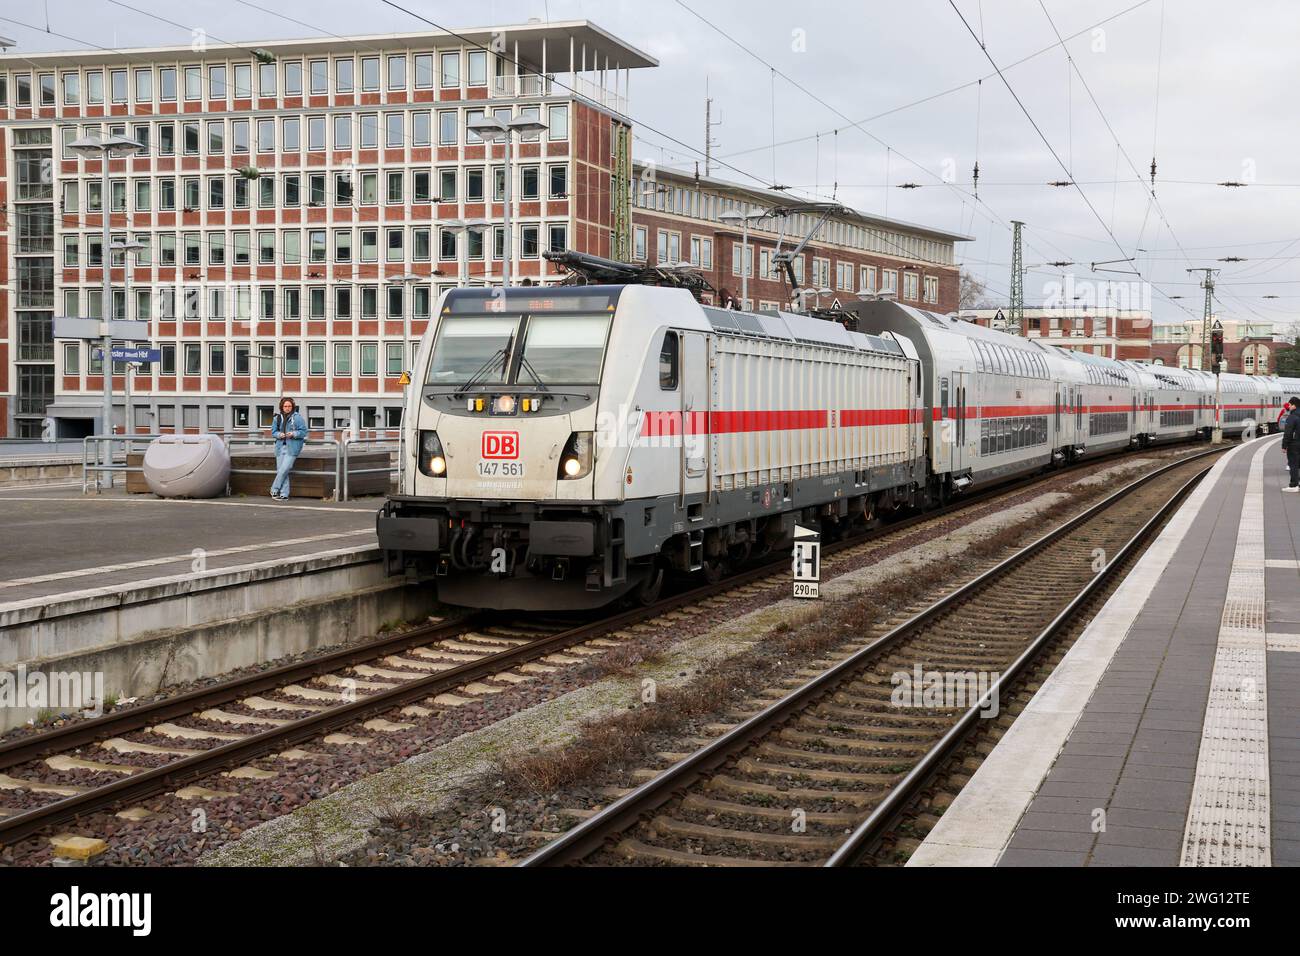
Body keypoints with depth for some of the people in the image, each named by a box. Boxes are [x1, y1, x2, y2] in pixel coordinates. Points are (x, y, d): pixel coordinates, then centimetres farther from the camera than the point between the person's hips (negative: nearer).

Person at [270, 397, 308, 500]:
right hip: (280, 447, 5)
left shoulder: (297, 417, -2)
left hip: (292, 448, -5)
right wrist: (279, 435, -9)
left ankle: (274, 490, 1)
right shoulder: (278, 417, 10)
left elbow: (303, 431, -3)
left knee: (284, 470, -13)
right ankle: (284, 495, 4)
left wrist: (293, 434, -19)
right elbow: (273, 432, 12)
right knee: (280, 471, 0)